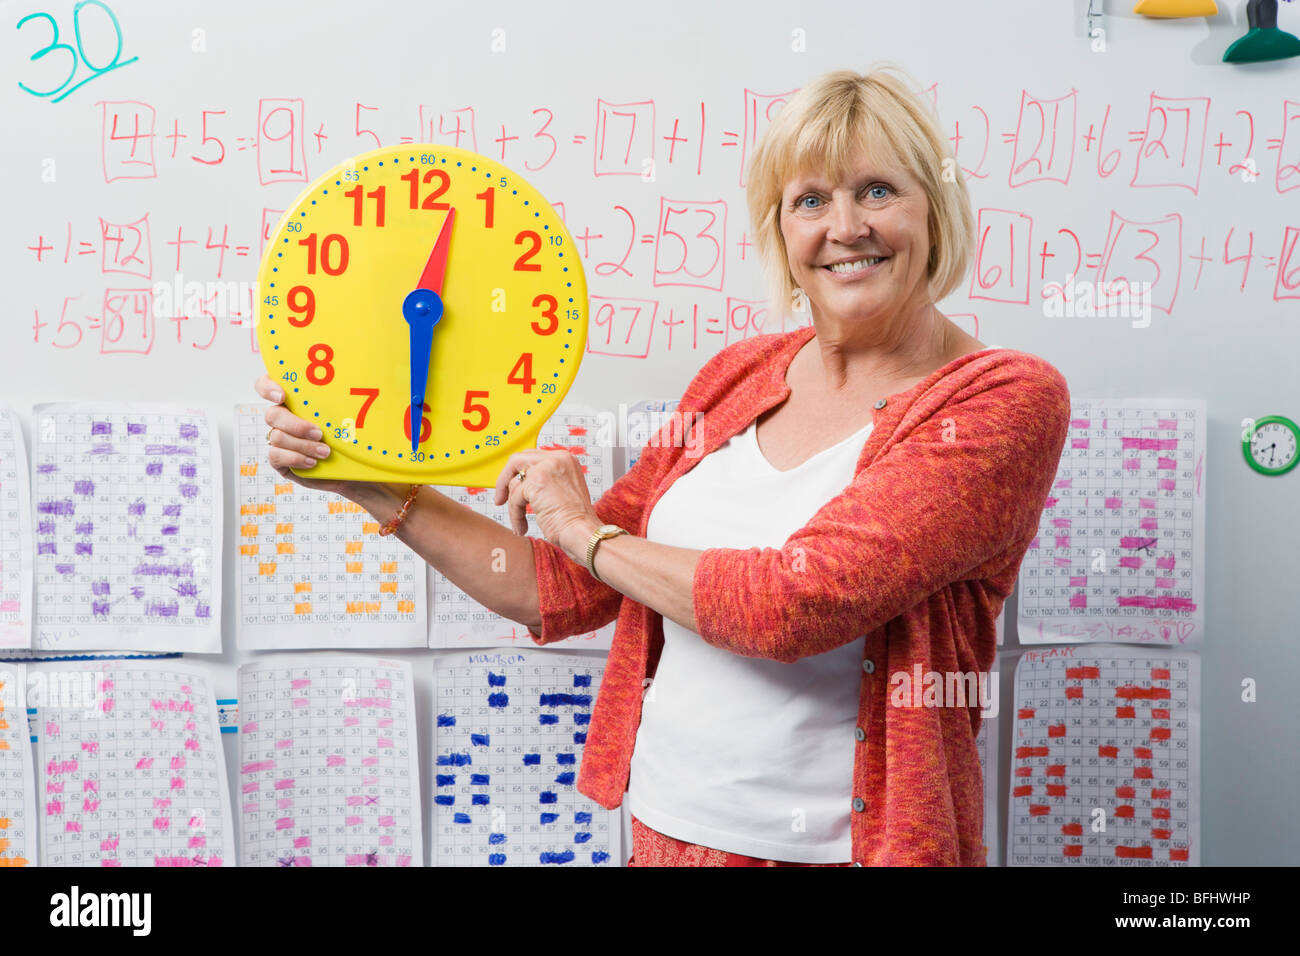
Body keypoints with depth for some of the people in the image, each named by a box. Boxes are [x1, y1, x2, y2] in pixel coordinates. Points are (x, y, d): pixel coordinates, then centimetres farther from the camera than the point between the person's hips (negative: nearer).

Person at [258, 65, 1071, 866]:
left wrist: (585, 530, -11)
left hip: (833, 846, -4)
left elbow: (798, 602, -25)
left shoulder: (1007, 401, -14)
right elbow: (563, 592, 5)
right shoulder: (741, 376, 3)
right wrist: (370, 484, -1)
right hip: (664, 825, 5)